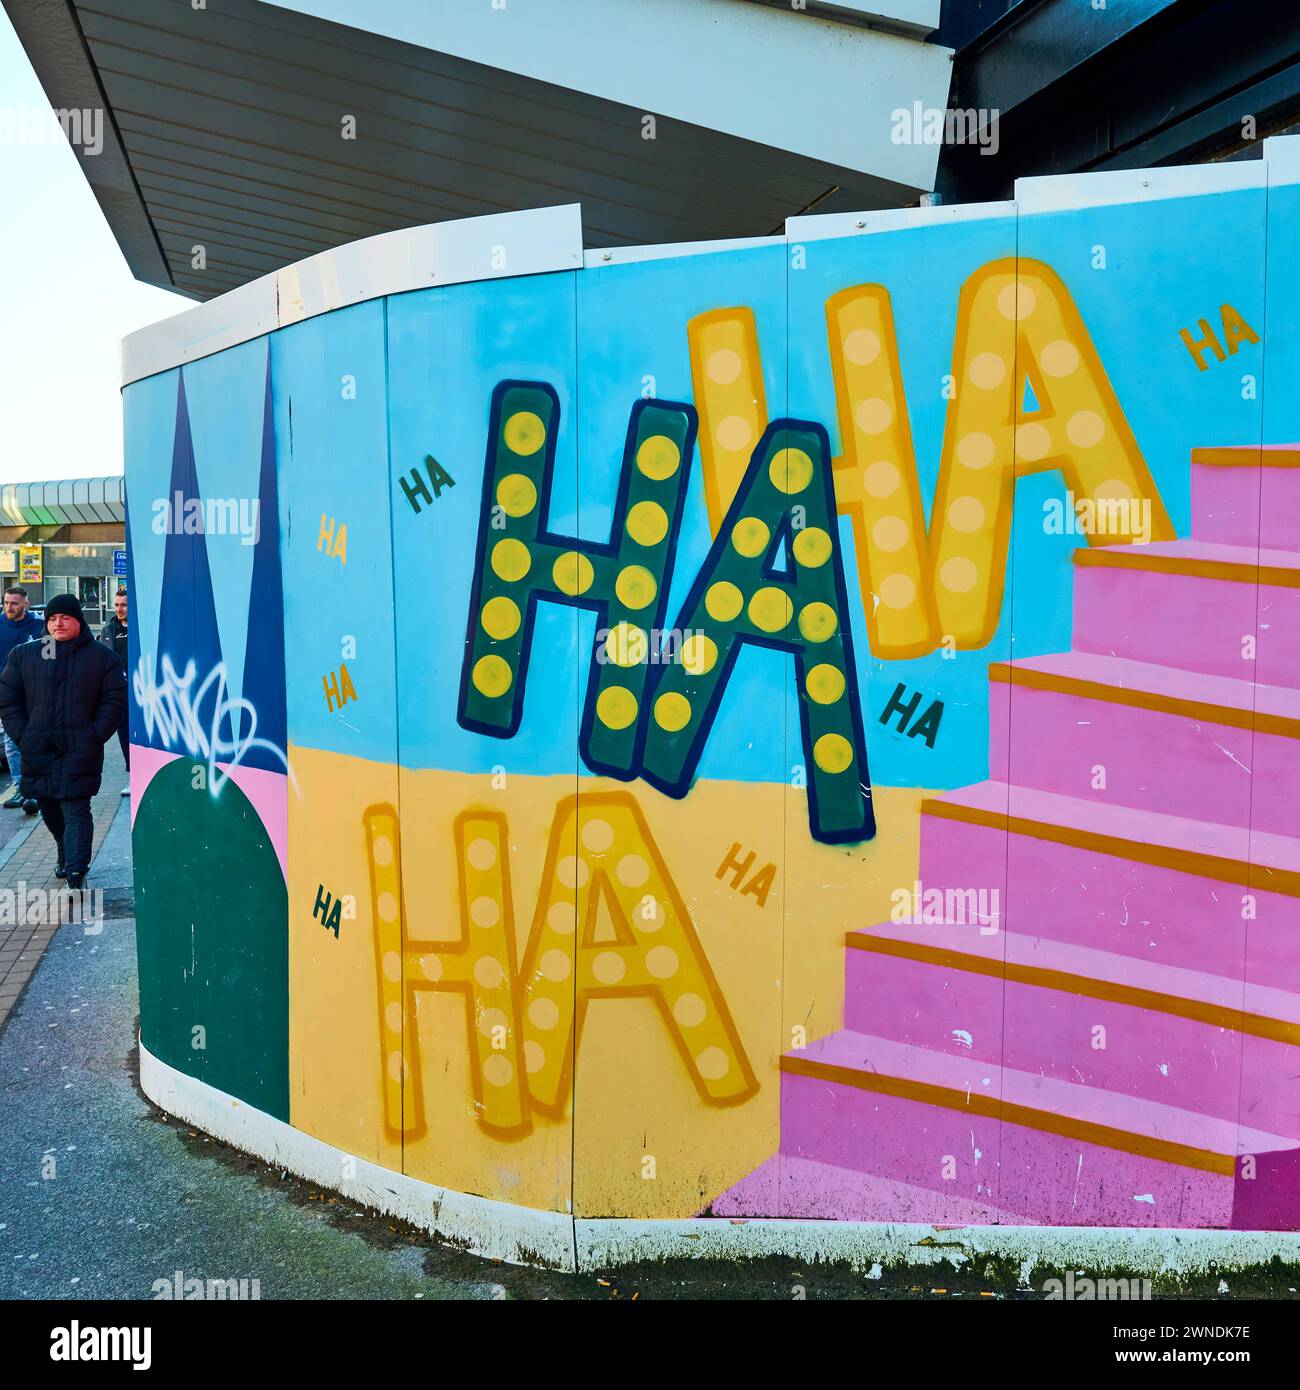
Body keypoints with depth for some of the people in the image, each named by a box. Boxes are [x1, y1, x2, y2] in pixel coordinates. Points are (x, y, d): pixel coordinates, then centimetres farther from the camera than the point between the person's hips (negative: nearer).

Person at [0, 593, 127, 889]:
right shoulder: (24, 654, 9)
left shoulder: (101, 656, 3)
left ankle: (76, 871, -10)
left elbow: (114, 700, 2)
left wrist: (94, 736, -8)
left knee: (76, 810, -9)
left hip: (79, 752, -4)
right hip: (37, 751, 4)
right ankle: (67, 856, 34)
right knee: (49, 809, 15)